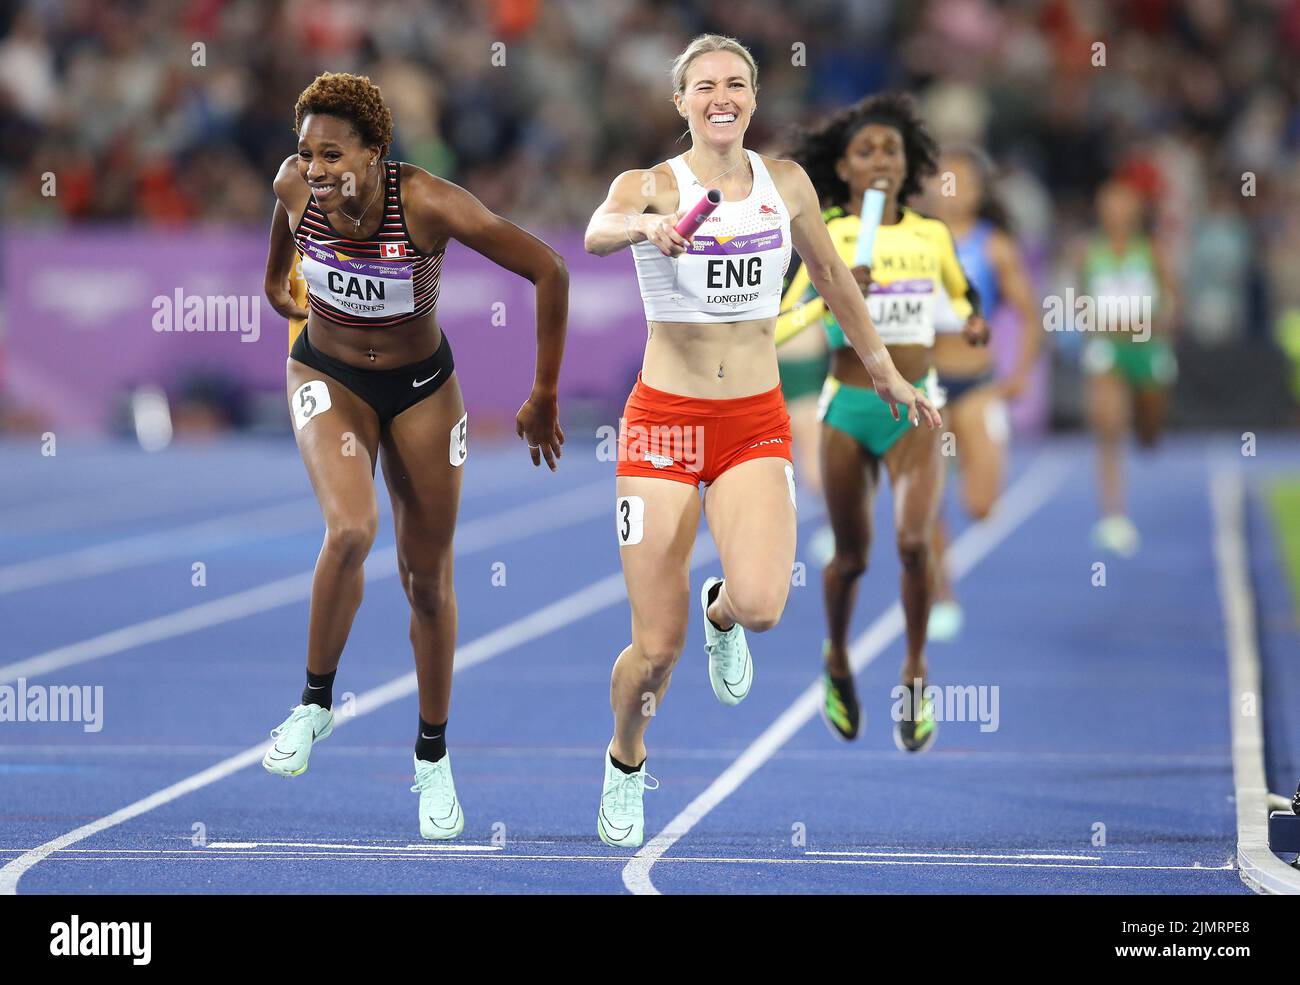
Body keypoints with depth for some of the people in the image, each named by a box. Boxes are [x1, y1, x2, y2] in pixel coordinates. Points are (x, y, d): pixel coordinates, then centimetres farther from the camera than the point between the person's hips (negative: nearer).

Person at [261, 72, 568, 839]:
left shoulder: (429, 203, -31)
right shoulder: (296, 185, -20)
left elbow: (548, 270, -24)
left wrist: (545, 397, -17)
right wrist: (275, 279, 26)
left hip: (421, 387, -1)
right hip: (328, 378, 1)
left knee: (428, 580, 8)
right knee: (351, 531, -28)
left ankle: (434, 756, 29)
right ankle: (317, 702, -6)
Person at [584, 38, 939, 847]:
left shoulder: (786, 183, 4)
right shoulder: (651, 185, -7)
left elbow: (833, 276, 20)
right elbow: (596, 234, -30)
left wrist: (883, 369, 26)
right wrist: (646, 226, -52)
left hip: (757, 425, 2)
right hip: (664, 420, -2)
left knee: (761, 604, -24)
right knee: (658, 651, -4)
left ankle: (723, 613, 15)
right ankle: (626, 762, 30)